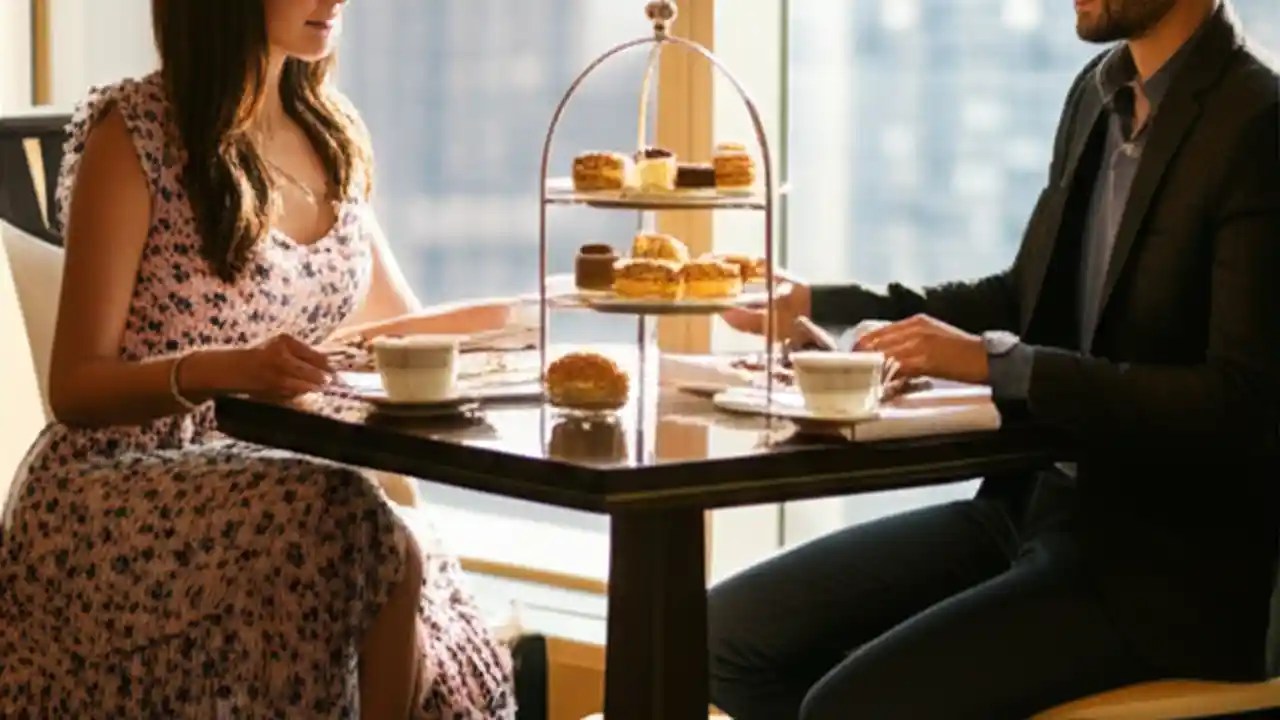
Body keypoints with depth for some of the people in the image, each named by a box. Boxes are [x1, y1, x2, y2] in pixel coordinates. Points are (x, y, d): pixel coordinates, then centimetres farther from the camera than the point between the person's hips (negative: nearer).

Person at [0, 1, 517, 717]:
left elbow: (396, 329, 21)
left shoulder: (335, 135, 9)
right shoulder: (132, 134, -9)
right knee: (374, 548, -33)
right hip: (123, 495, -5)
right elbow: (76, 386, -11)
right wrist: (227, 369, -29)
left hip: (275, 484, 5)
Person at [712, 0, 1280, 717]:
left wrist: (997, 361, -25)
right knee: (732, 631, 1)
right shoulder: (1102, 89, 8)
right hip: (1039, 508, 8)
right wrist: (821, 305, 8)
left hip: (1170, 563, -8)